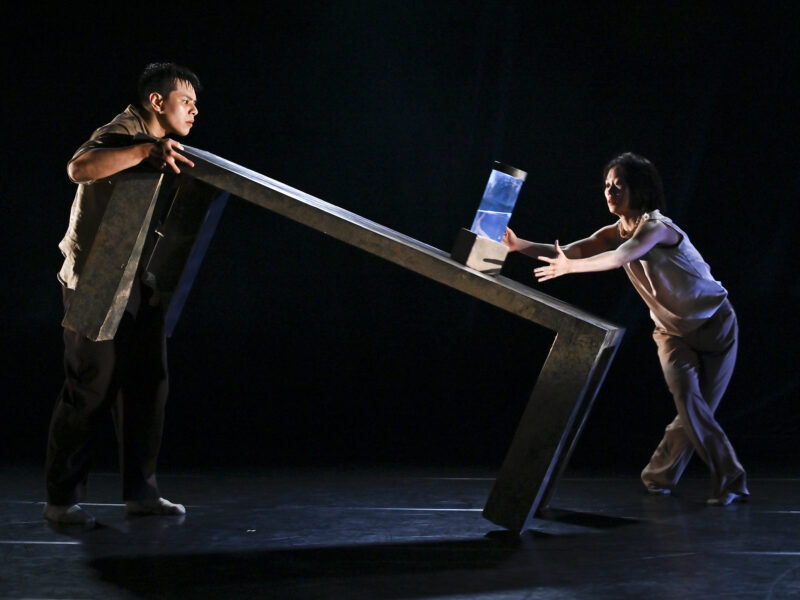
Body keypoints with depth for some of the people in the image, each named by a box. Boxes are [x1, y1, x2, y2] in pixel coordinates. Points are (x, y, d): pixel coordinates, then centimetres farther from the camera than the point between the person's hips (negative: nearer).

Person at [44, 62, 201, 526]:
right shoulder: (122, 134, -14)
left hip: (138, 282, 9)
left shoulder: (157, 145, 16)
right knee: (91, 387, -7)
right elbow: (80, 168, -37)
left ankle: (140, 491, 14)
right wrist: (146, 150, -42)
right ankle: (63, 499, 2)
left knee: (148, 384, 6)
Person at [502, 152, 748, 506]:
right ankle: (729, 481, -3)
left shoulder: (656, 226, -23)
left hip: (714, 324, -5)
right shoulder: (616, 232, 0)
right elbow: (566, 251, -10)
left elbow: (620, 258, -41)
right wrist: (519, 246, -24)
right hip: (673, 331, 5)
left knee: (699, 410, -6)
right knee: (688, 402, -14)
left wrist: (569, 267, -53)